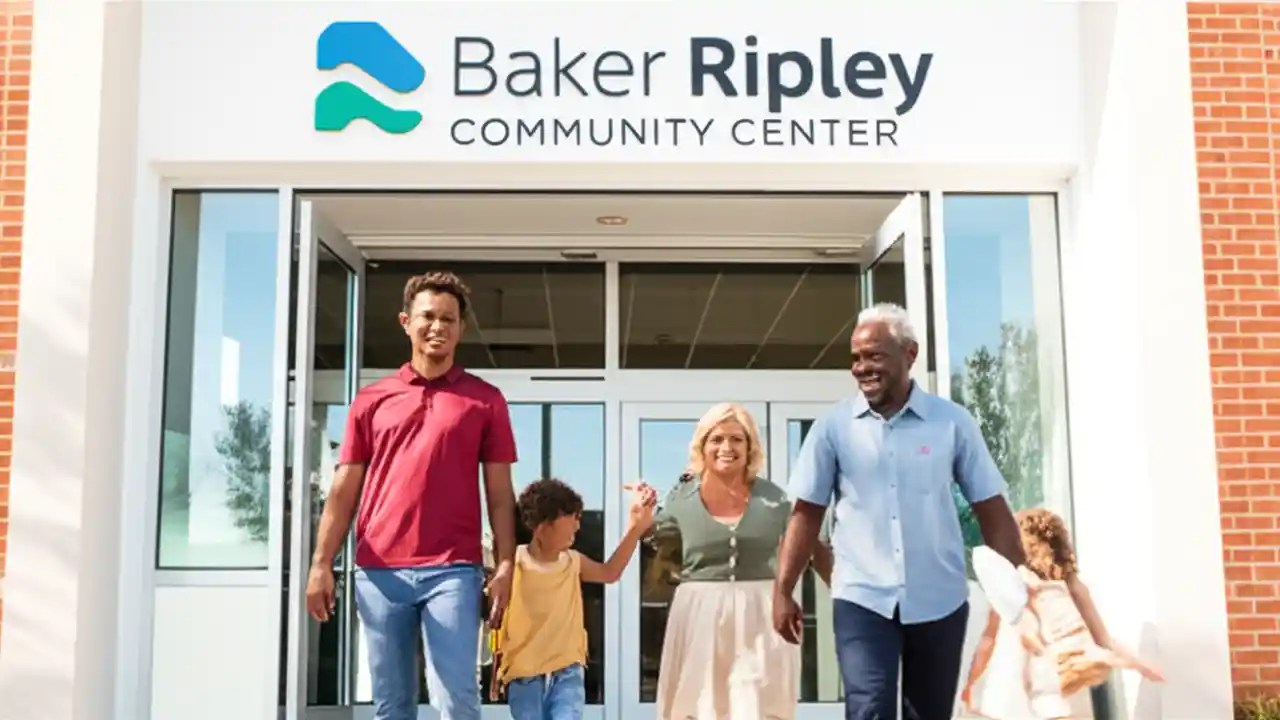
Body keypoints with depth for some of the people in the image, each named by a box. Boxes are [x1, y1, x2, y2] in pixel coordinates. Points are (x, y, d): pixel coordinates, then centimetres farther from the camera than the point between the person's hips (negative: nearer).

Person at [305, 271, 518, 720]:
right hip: (378, 571, 2)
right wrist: (321, 564, 3)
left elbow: (499, 491, 5)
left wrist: (505, 566, -3)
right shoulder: (372, 399, 11)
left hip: (453, 570, -2)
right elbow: (345, 488, 10)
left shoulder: (485, 400, 7)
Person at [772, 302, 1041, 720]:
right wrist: (783, 591, -2)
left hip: (940, 602, 2)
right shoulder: (833, 427, -1)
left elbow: (991, 508, 2)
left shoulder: (952, 422, -1)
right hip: (862, 600, -1)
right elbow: (806, 513, 2)